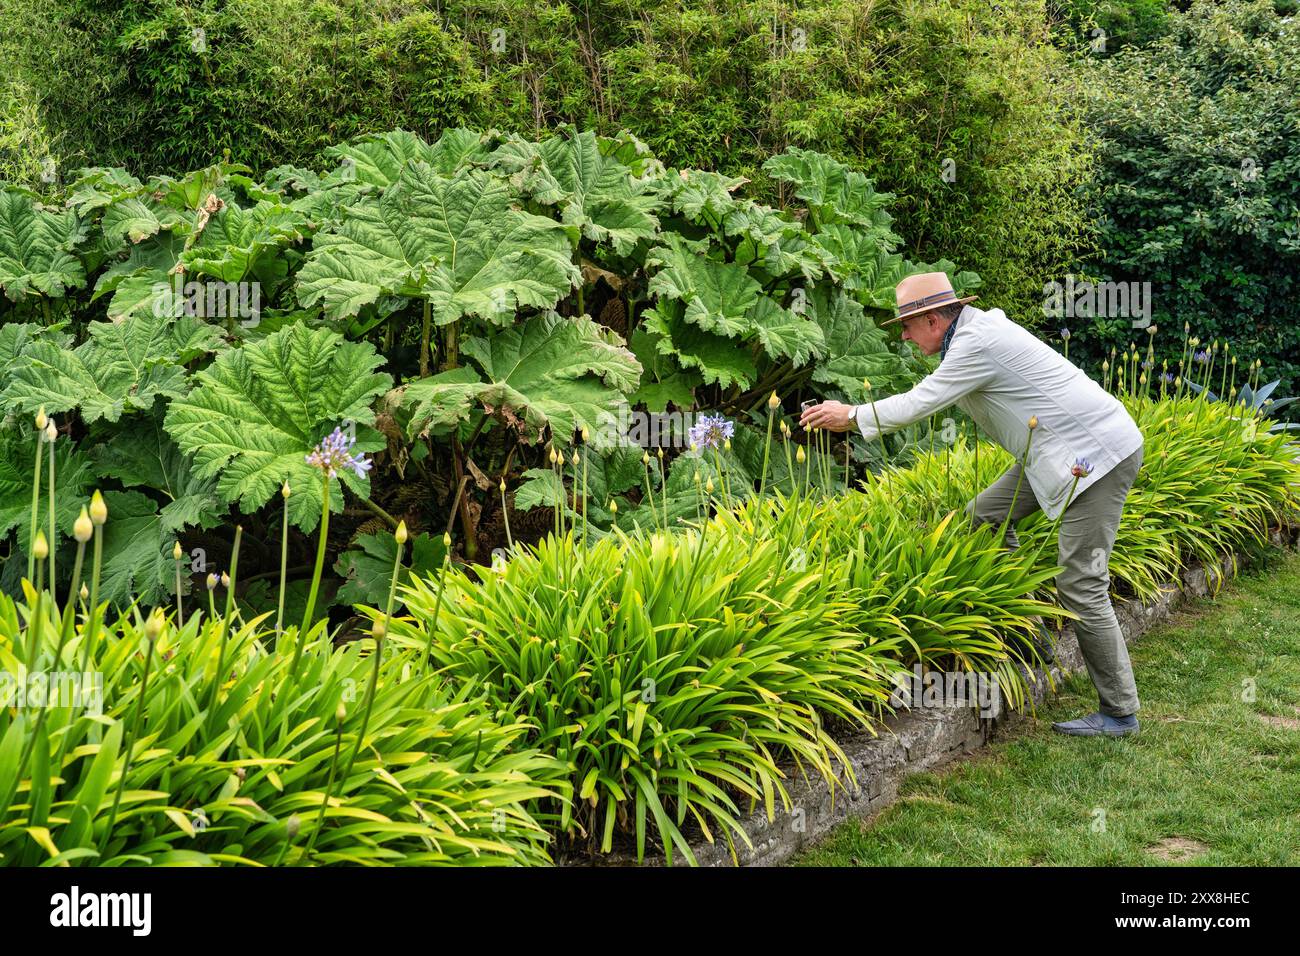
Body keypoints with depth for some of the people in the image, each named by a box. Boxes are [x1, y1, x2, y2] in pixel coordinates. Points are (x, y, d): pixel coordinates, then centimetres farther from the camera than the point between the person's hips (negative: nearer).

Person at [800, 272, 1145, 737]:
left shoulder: (978, 341, -18)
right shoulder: (976, 331, 12)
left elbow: (919, 404, -13)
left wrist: (852, 415, -1)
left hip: (1098, 453, -10)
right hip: (1060, 451, 10)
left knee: (1081, 584, -9)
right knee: (985, 515, 12)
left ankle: (1119, 713, 0)